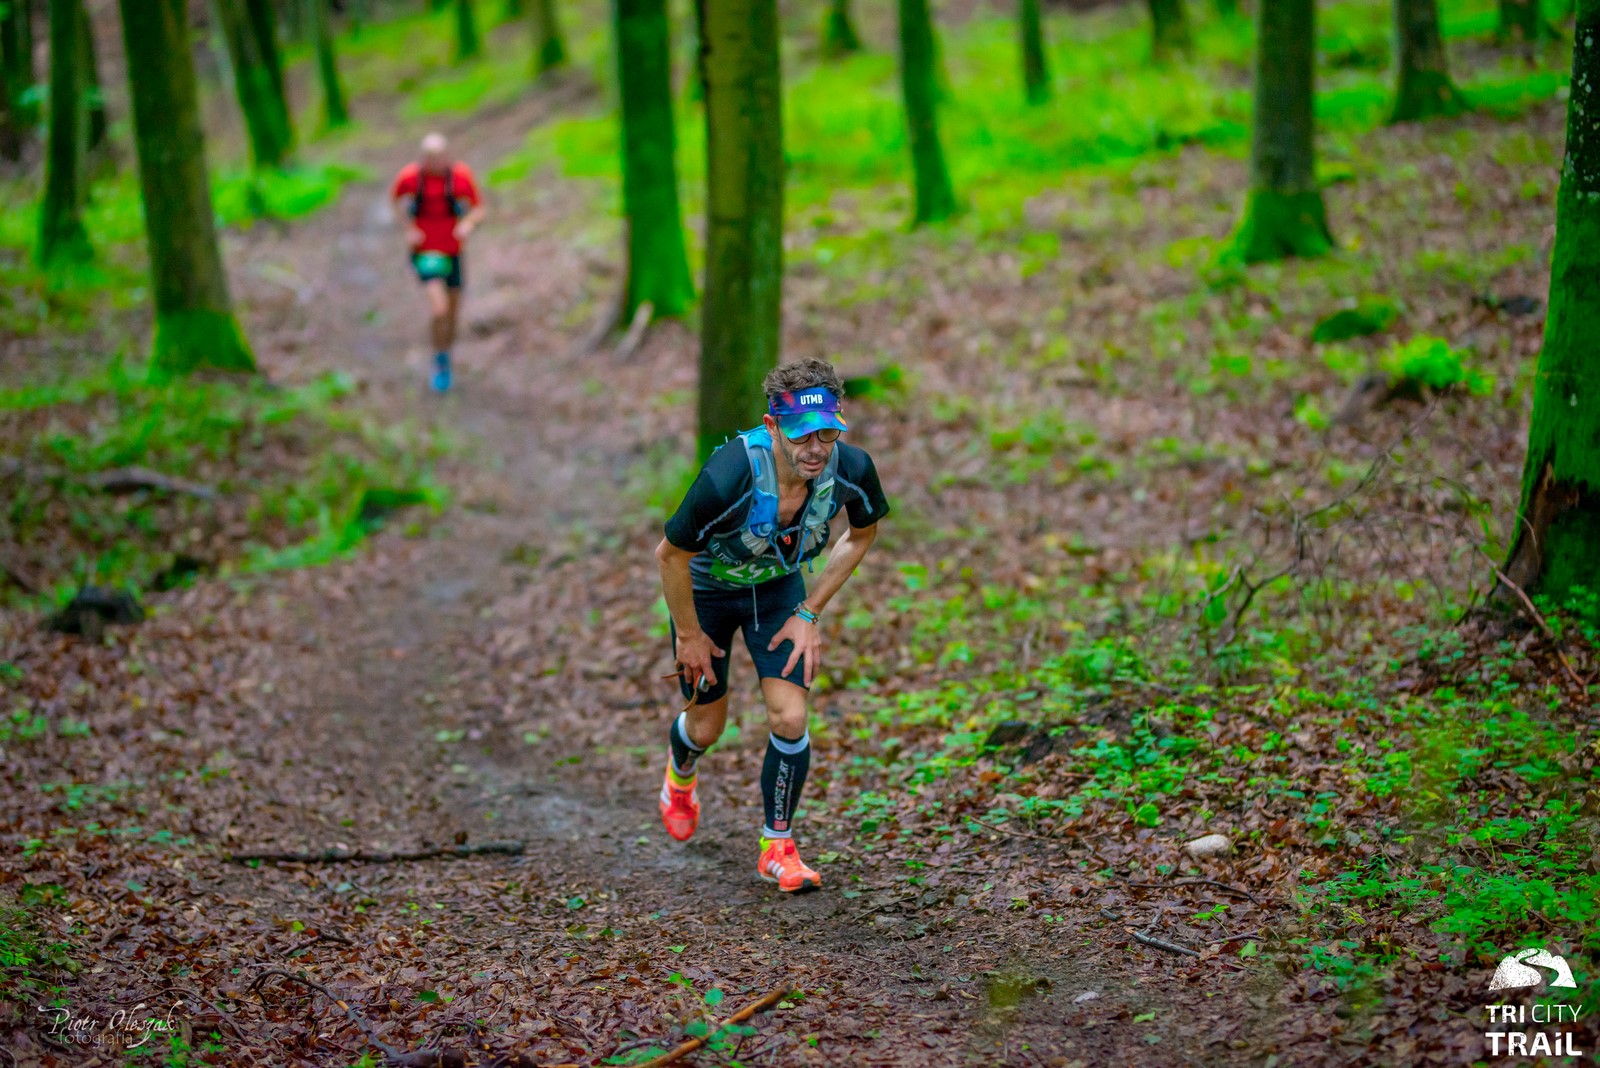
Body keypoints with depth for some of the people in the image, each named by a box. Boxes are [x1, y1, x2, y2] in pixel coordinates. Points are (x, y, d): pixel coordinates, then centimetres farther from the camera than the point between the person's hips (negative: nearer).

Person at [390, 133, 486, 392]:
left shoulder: (461, 174, -12)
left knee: (453, 310, 15)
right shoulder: (410, 176, -14)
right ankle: (440, 361, 3)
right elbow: (396, 198, 8)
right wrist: (408, 228, -4)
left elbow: (478, 209, -1)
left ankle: (446, 353, 44)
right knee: (439, 307, -19)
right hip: (425, 251, -2)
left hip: (453, 251, 3)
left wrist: (468, 223, -24)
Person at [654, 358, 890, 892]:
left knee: (790, 718, -11)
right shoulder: (728, 478, -41)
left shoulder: (851, 468, -28)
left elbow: (861, 535, -5)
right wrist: (689, 635, -14)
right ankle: (680, 772, 51)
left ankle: (777, 846, 10)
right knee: (707, 726, 12)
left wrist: (809, 612, -7)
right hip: (706, 588, -2)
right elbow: (670, 555, -24)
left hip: (778, 587, 2)